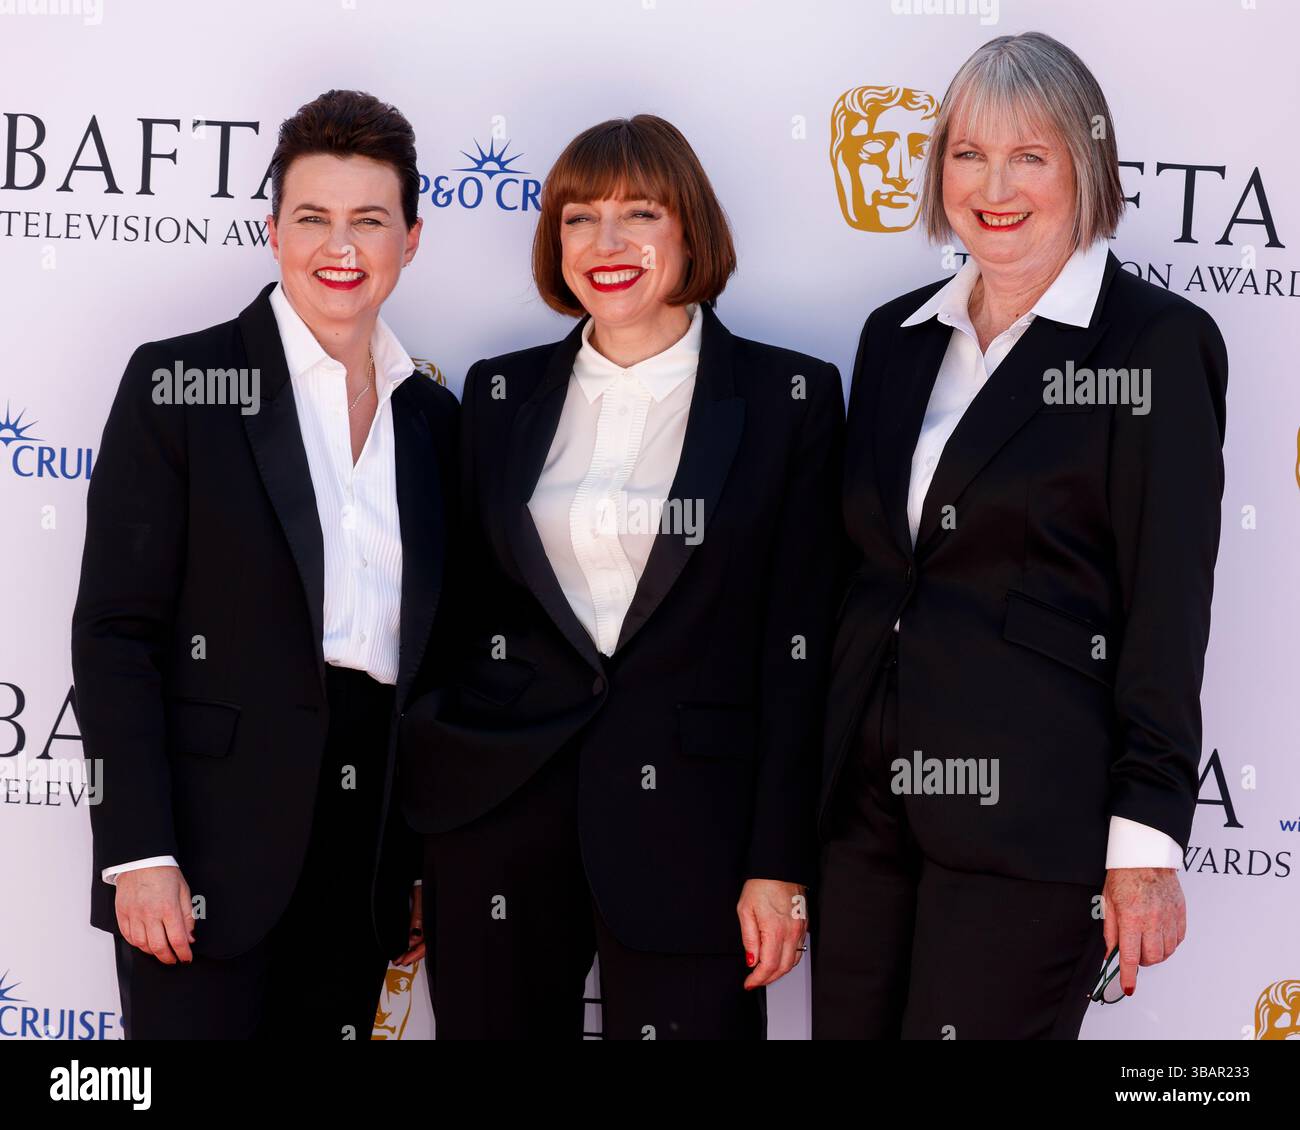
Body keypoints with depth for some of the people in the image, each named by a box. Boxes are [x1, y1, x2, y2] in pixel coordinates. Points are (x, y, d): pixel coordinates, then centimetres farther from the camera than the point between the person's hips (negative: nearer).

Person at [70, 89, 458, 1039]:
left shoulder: (431, 416, 11)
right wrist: (138, 852, -15)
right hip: (211, 845, -4)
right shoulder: (178, 383, -4)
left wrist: (426, 861, 12)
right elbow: (115, 632, -8)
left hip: (367, 849, 5)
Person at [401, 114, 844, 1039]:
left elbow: (799, 643, -2)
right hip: (497, 813, 3)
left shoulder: (787, 398, 0)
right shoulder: (501, 393, 9)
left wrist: (781, 863, -6)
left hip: (687, 818, -2)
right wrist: (425, 824, 8)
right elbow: (469, 608, 12)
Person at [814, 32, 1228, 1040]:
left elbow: (1169, 606, -8)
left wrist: (1147, 844, -11)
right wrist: (828, 764, 14)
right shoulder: (899, 335, 12)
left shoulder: (1158, 342, -5)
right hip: (868, 798, 6)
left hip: (1030, 806, -5)